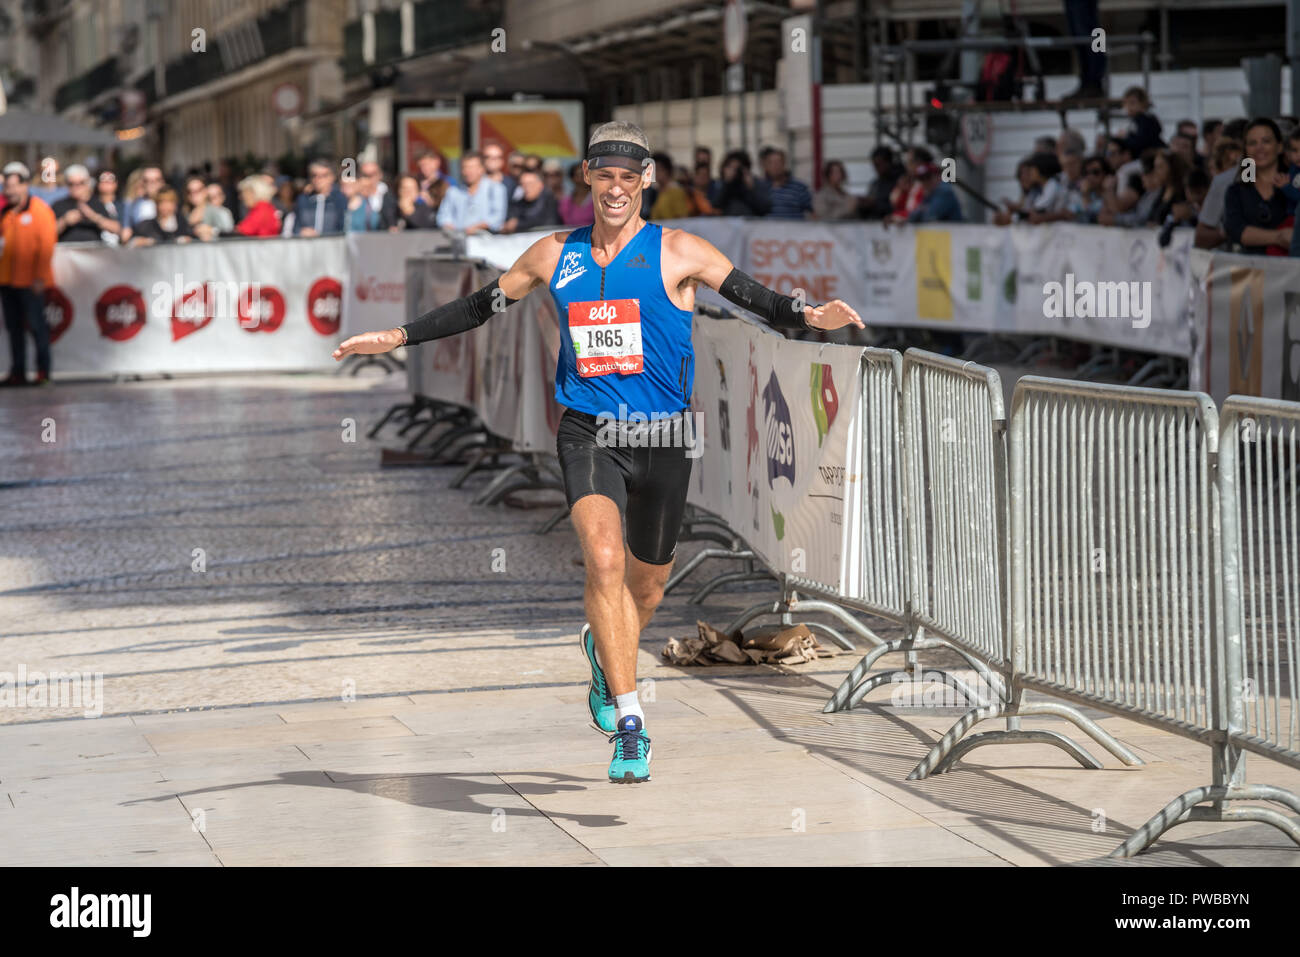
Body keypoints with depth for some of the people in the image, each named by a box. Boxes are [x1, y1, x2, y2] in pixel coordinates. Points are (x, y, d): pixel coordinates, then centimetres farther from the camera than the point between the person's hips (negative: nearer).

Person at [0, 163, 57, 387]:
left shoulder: (40, 210, -6)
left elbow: (47, 245, -11)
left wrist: (40, 277, -16)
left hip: (30, 282, -7)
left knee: (37, 326, -3)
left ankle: (43, 372, 3)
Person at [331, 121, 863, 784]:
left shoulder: (677, 252, -2)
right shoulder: (556, 255, 7)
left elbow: (754, 298, -9)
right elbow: (480, 307, 18)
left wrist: (807, 316, -28)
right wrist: (400, 337, 17)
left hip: (661, 437, 0)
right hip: (588, 431, 0)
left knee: (645, 585, 12)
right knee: (603, 559, -24)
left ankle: (602, 650, 49)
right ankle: (629, 724, -22)